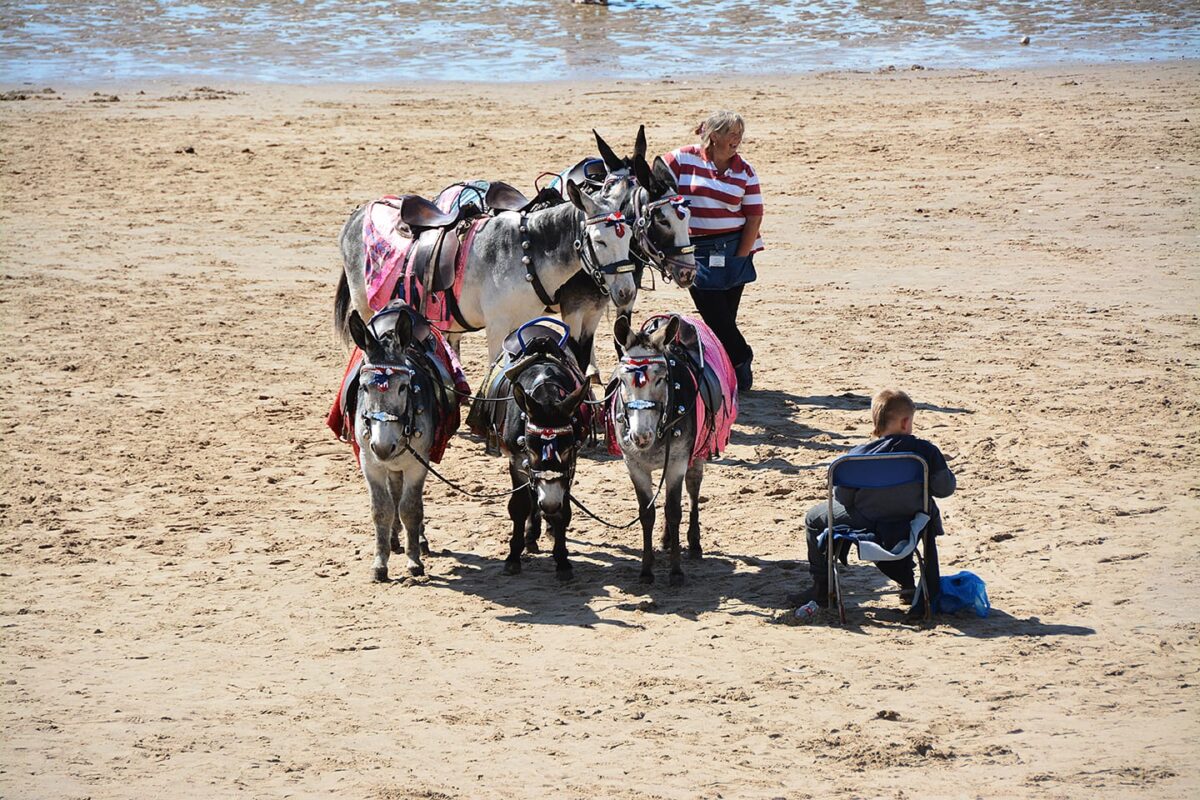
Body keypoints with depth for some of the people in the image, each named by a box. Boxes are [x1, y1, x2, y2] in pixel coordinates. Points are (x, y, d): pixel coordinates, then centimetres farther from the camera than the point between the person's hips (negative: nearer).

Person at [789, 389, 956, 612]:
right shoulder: (926, 451, -17)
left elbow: (842, 498, -9)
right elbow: (945, 488, -8)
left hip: (863, 527, -2)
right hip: (907, 530, 2)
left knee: (815, 518, 25)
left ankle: (821, 590, 27)